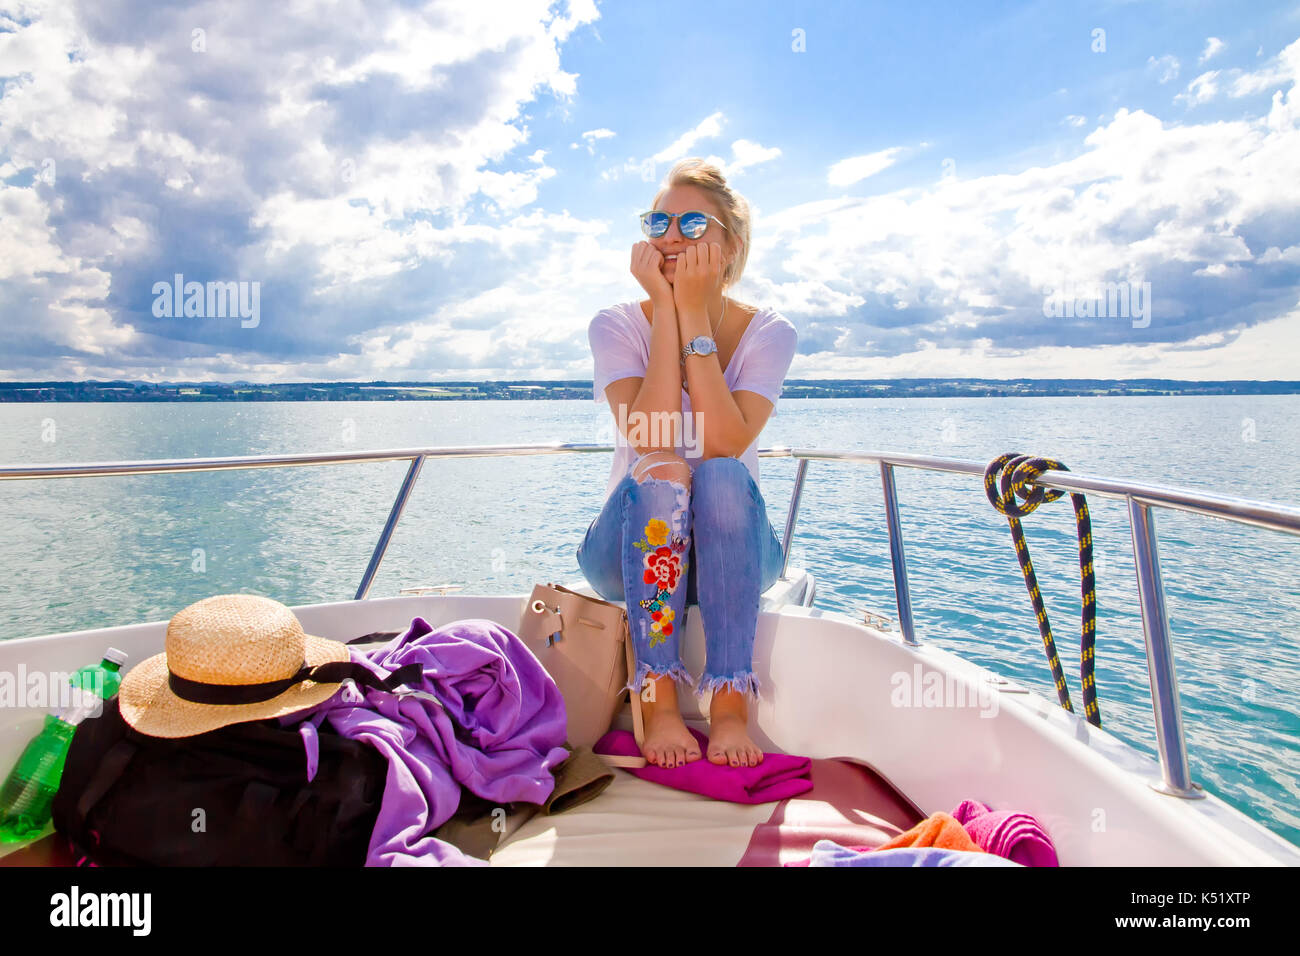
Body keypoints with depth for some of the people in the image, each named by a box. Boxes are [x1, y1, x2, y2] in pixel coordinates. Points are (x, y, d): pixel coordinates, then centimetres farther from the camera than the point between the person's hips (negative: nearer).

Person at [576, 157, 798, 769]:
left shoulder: (769, 333, -6)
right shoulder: (616, 326, -6)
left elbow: (724, 444, -24)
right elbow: (652, 441, -24)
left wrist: (695, 313, -23)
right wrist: (666, 308, -23)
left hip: (733, 551, 0)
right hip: (633, 548, 0)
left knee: (722, 475, -32)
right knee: (659, 472, -32)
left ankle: (730, 703, -31)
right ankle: (657, 700, -30)